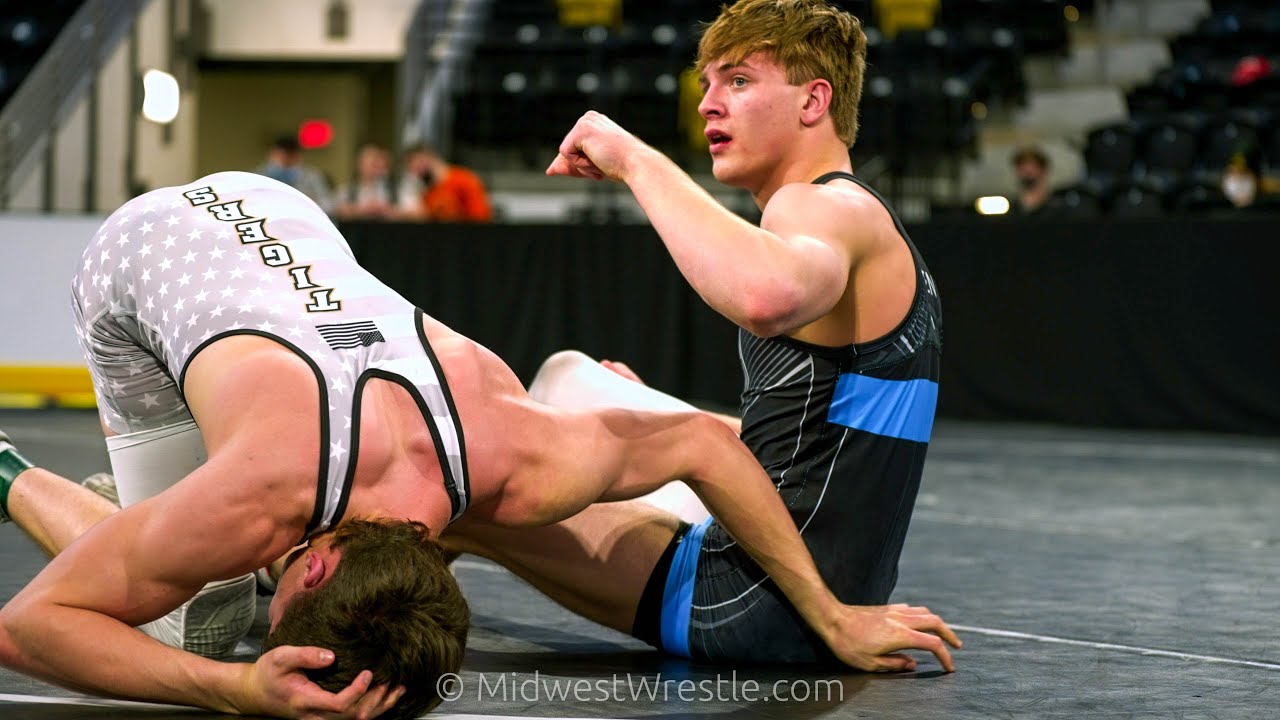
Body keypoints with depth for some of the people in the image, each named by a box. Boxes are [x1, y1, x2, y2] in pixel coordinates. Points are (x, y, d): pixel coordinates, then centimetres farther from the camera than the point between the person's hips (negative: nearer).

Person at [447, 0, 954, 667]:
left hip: (764, 606, -11)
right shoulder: (856, 215, 19)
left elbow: (767, 296, -42)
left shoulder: (829, 208, -15)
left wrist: (636, 160, -29)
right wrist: (650, 421, 23)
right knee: (569, 374, 25)